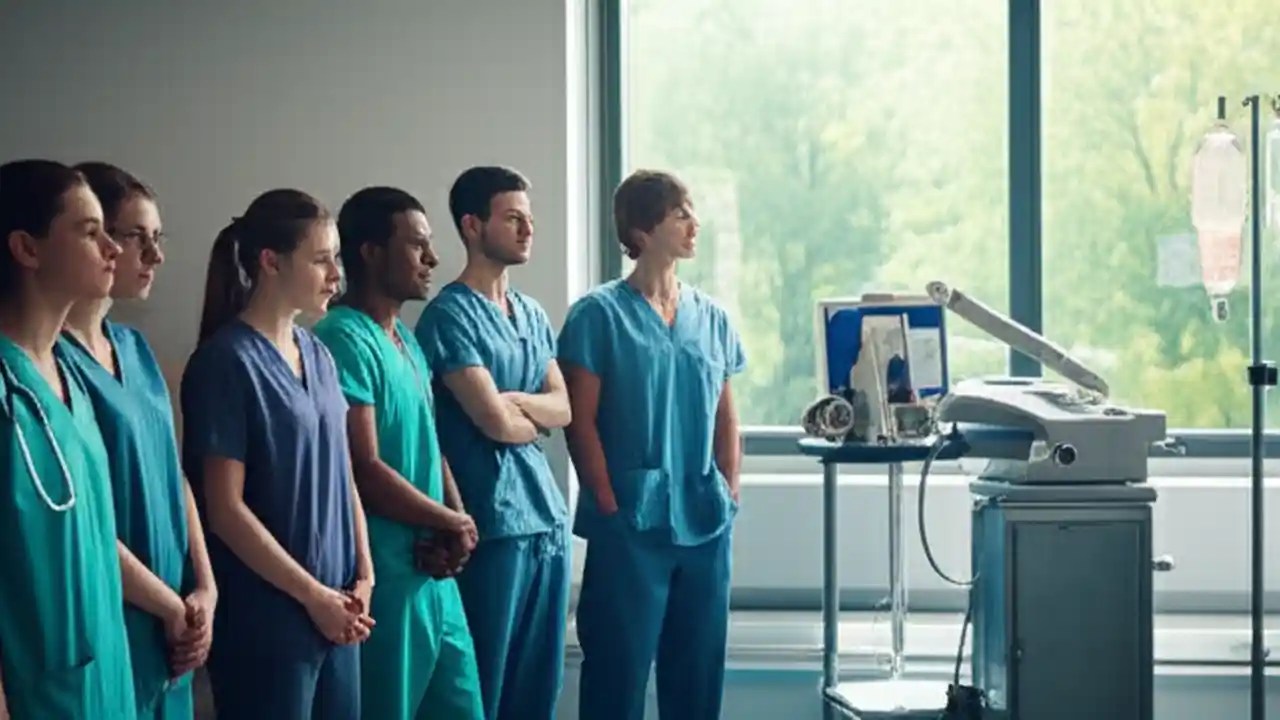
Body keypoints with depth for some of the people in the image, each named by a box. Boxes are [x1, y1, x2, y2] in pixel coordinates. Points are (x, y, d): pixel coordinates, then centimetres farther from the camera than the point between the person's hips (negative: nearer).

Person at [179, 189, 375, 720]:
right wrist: (313, 595, -12)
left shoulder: (318, 355, 9)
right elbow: (225, 508, -15)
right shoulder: (226, 362, -12)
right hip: (266, 617, -7)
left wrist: (363, 577, 4)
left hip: (337, 610, 7)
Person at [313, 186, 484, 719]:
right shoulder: (345, 340, -16)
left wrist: (458, 520, -3)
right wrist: (453, 524, -8)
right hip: (384, 576, -9)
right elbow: (365, 472, -21)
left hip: (434, 572, 9)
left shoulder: (406, 339, 13)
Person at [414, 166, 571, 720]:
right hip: (493, 523, -7)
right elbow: (495, 423, -16)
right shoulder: (449, 315, -10)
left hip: (548, 514, 8)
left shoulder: (533, 314, 15)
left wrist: (516, 401, -11)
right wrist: (536, 417, 4)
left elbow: (563, 408, 8)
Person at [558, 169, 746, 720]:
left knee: (699, 666, 11)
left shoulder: (712, 318, 11)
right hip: (630, 525, -5)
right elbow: (581, 422, -7)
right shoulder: (599, 315, -5)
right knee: (619, 667, 0)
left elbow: (725, 418, 15)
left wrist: (730, 495, 6)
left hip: (706, 523, 5)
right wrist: (609, 505, -11)